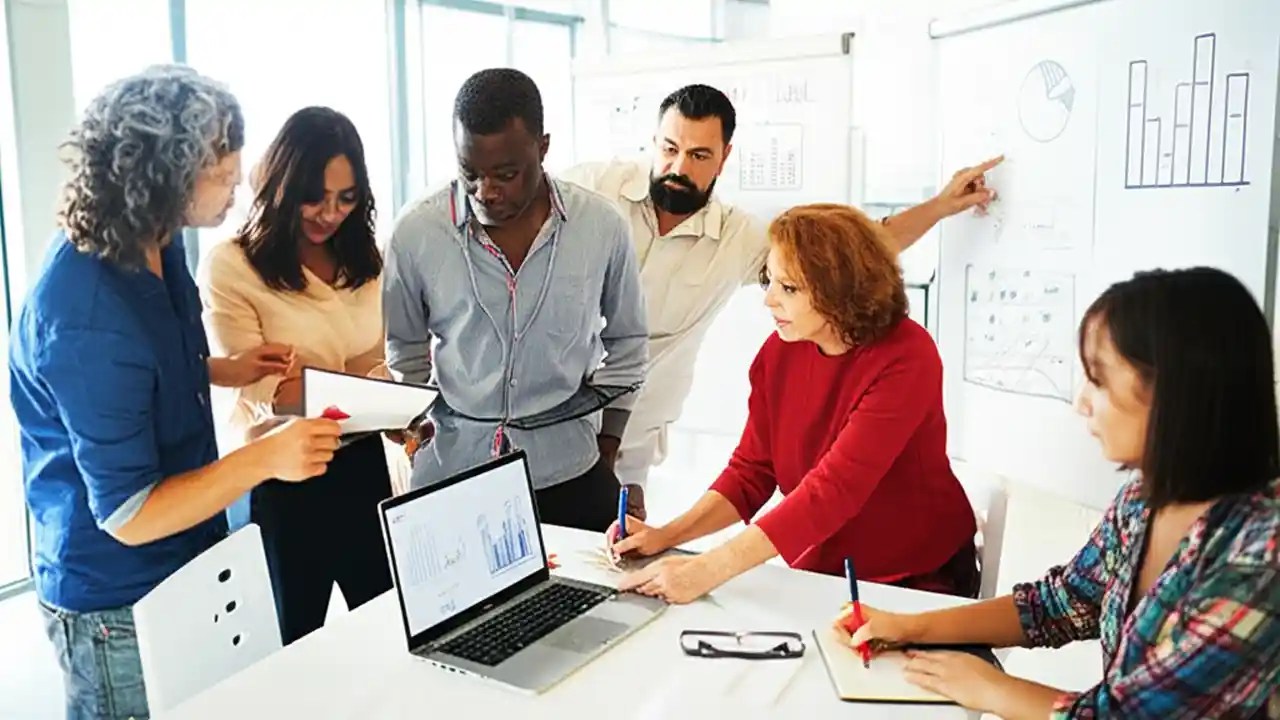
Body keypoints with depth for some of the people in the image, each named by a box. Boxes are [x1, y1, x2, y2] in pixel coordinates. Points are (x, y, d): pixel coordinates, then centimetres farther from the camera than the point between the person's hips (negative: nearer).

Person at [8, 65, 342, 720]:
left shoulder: (151, 243, -3)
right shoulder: (88, 320, -31)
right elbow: (128, 514, -25)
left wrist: (222, 370, 1)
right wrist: (264, 458, -32)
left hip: (186, 563, 8)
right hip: (119, 608, -8)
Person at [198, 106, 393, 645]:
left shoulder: (362, 259, 5)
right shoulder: (230, 267, -13)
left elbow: (377, 366, 9)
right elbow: (259, 392, -18)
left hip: (362, 464, 5)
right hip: (281, 479, -5)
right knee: (293, 640, 14)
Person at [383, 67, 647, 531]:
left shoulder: (601, 226, -5)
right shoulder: (416, 232, -6)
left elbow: (627, 344, 8)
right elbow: (405, 355, 9)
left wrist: (606, 457, 7)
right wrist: (413, 432, 5)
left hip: (569, 478, 1)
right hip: (447, 476, 0)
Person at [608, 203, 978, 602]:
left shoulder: (906, 358, -23)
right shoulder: (780, 351, -6)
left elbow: (834, 489, -31)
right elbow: (751, 471, 0)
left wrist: (708, 570, -36)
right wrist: (666, 536, -16)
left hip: (919, 581, -4)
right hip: (819, 573, 5)